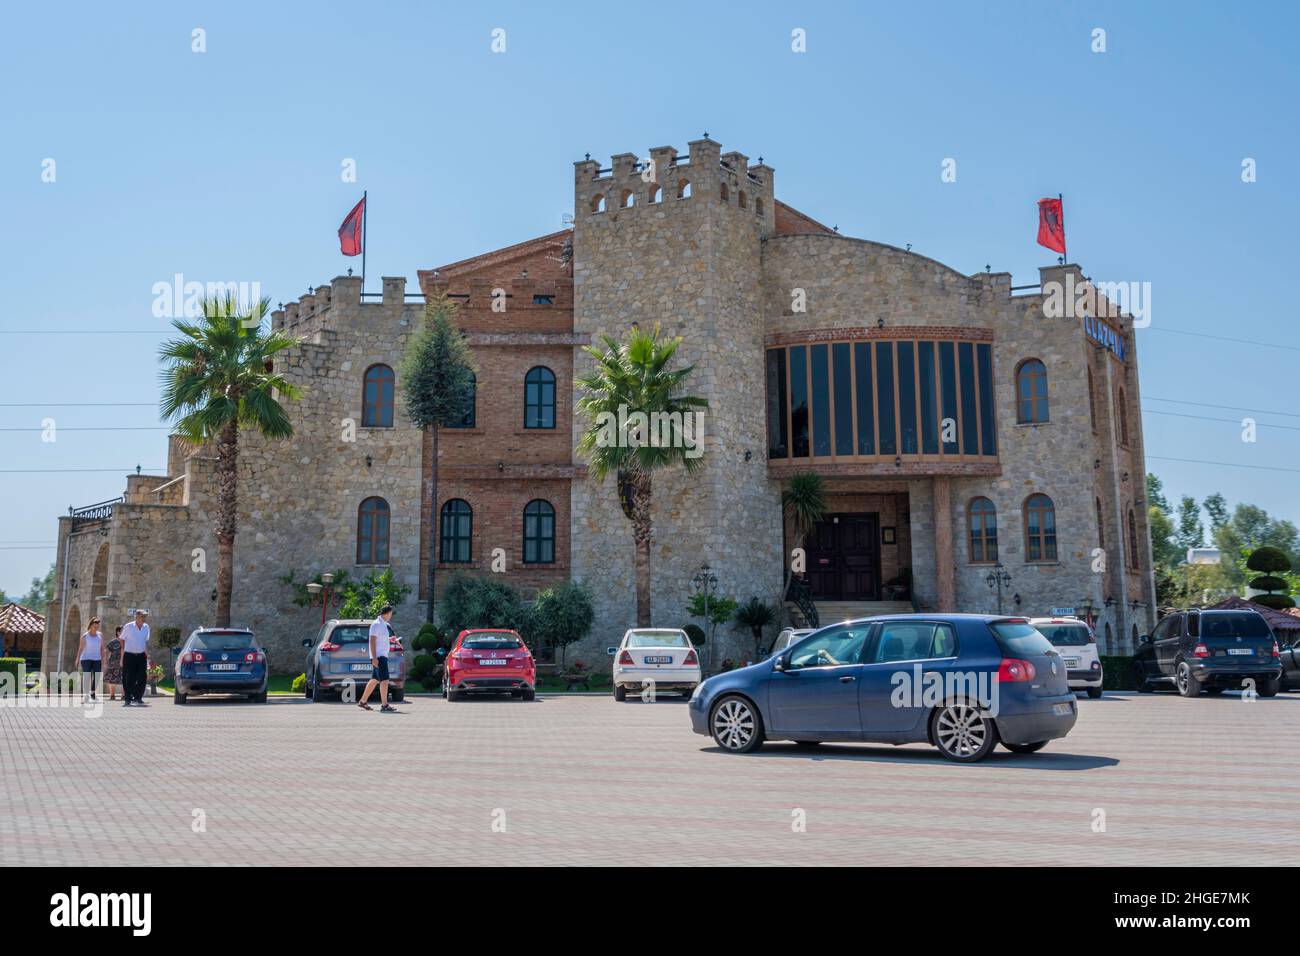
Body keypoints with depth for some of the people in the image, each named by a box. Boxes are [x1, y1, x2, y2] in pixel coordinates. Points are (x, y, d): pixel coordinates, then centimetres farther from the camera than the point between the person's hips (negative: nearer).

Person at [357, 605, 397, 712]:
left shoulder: (384, 624, 16)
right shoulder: (376, 624, -13)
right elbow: (372, 641, -18)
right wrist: (374, 658, -22)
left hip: (383, 656, 10)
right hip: (378, 656, -10)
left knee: (374, 680, 14)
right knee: (384, 680, -12)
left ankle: (362, 702, 21)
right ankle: (385, 705, -14)